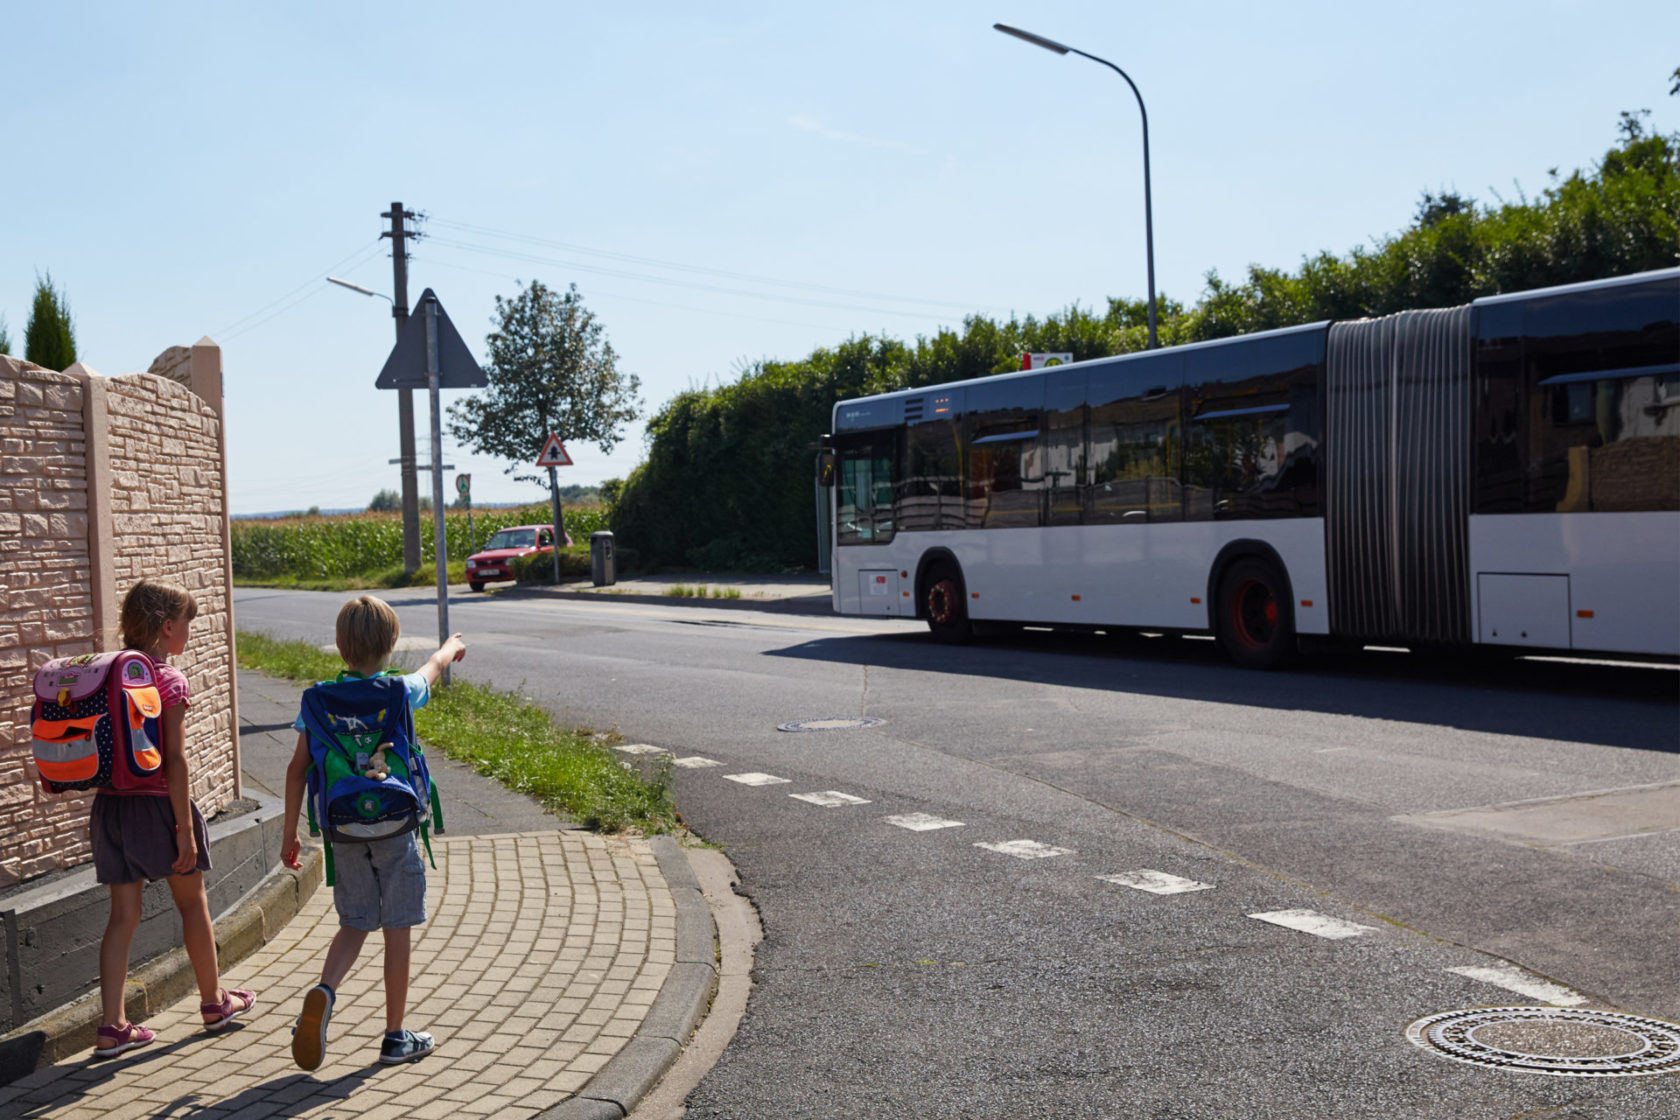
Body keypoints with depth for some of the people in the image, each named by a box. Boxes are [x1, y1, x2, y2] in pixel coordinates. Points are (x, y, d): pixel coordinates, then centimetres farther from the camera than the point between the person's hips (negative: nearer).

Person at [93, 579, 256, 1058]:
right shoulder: (169, 679, -14)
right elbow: (174, 758, -17)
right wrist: (185, 828, -15)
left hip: (110, 803, 6)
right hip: (156, 804, -6)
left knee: (123, 914, 9)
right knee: (192, 902, 13)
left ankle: (112, 1024, 7)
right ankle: (213, 1000, 27)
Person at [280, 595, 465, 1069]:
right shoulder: (401, 692, -7)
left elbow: (298, 769, -3)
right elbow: (433, 666, 16)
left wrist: (289, 834, 6)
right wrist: (453, 645, 39)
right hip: (394, 827, -2)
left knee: (354, 924, 15)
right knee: (396, 929, 7)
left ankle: (324, 991, -12)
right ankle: (396, 1036, 15)